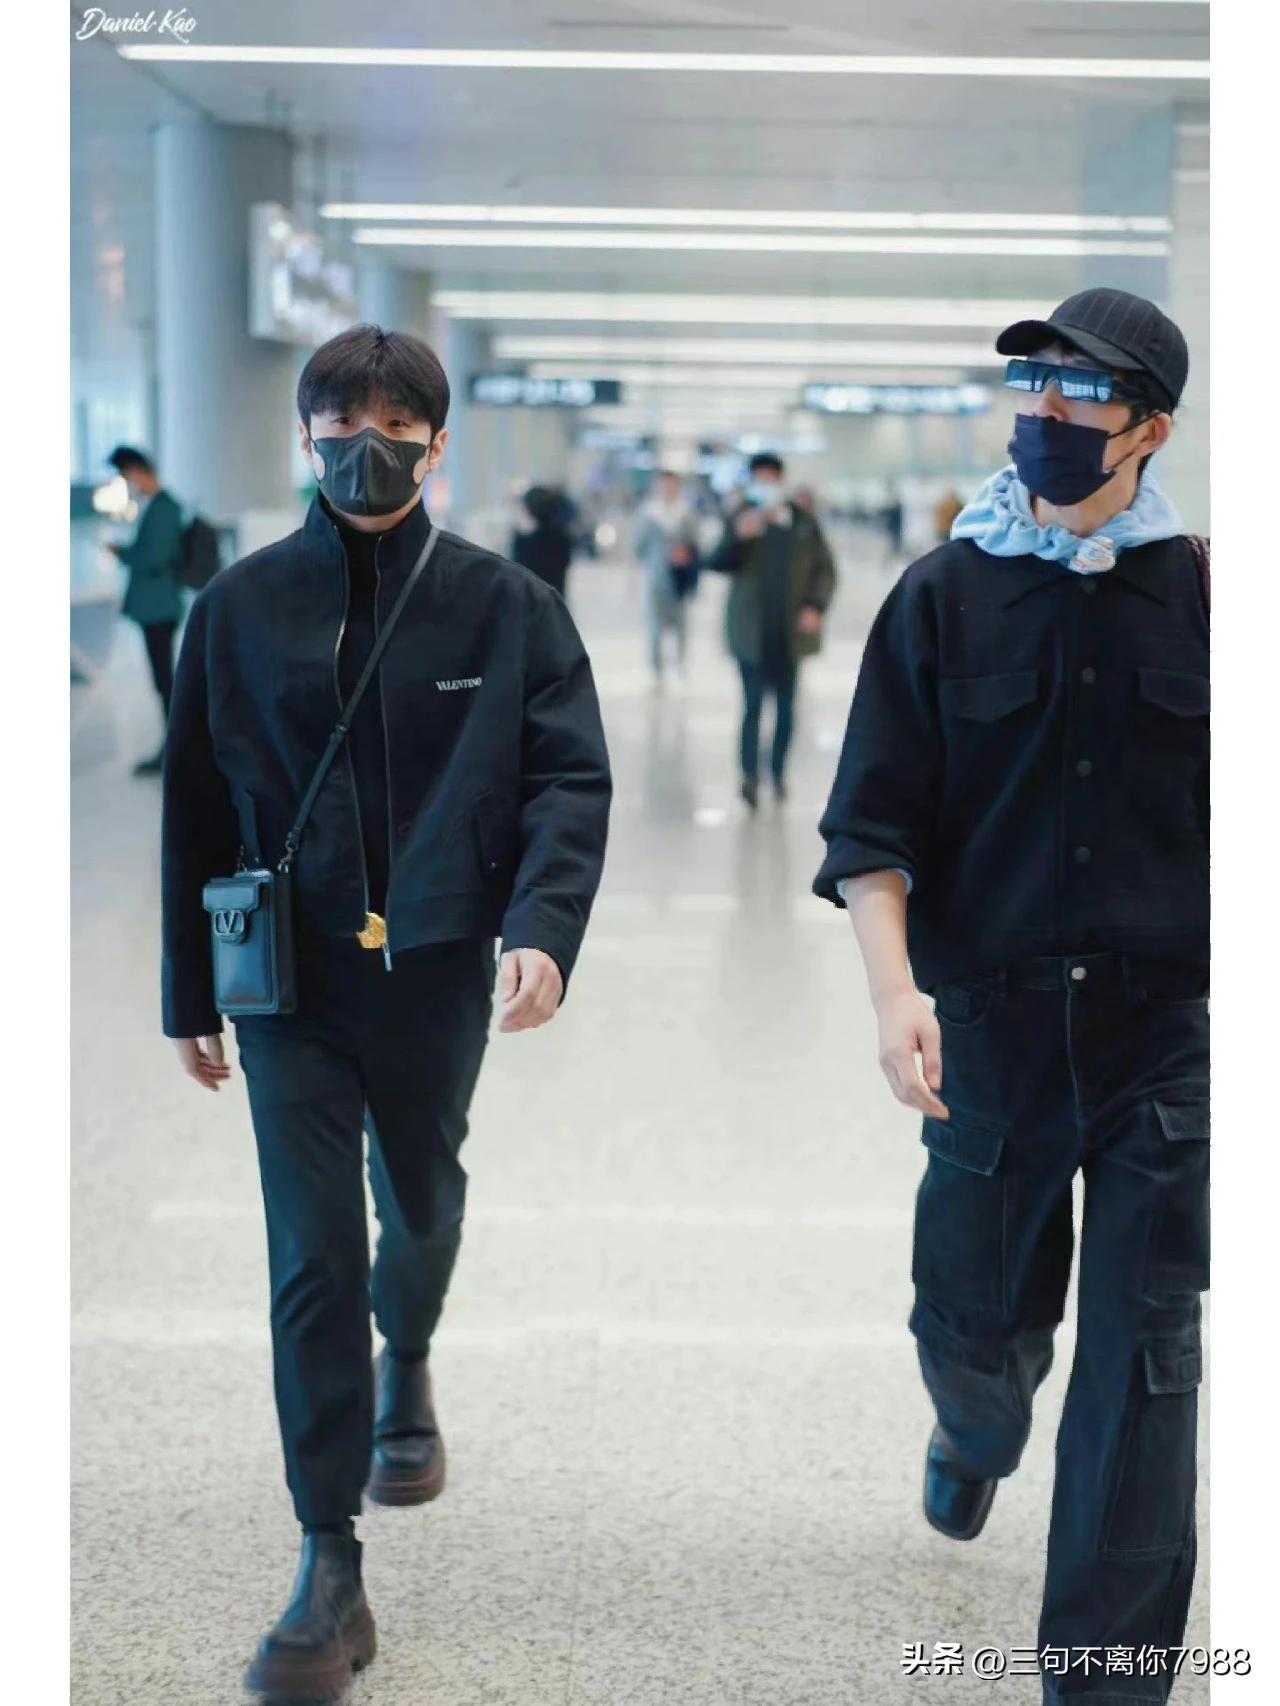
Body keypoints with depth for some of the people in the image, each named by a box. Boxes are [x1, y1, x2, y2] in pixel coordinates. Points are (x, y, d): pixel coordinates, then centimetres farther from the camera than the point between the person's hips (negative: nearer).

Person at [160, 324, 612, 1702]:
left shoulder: (506, 605, -3)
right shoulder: (240, 608, -1)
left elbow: (570, 778, -6)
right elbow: (197, 808, 5)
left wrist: (544, 927, -23)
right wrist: (190, 995, 7)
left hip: (437, 974, 1)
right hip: (291, 982, -1)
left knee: (421, 1207, 20)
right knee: (313, 1259, -5)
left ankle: (405, 1375, 54)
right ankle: (330, 1571, 2)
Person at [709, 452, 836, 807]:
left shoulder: (802, 522, 5)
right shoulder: (741, 520, -1)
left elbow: (825, 568, 9)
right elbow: (718, 564, -7)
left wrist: (816, 607, -5)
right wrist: (738, 538, -25)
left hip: (790, 630, 3)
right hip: (752, 631, -3)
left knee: (786, 704, 10)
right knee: (753, 704, -9)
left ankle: (778, 772, 21)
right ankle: (750, 775, -13)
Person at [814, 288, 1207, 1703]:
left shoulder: (1196, 594, 0)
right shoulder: (945, 595, 0)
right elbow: (873, 825, -2)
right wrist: (895, 990, -16)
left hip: (1166, 1026, -1)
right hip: (992, 1019, 1)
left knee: (1143, 1356, 0)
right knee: (975, 1319, 15)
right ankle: (977, 1433, 53)